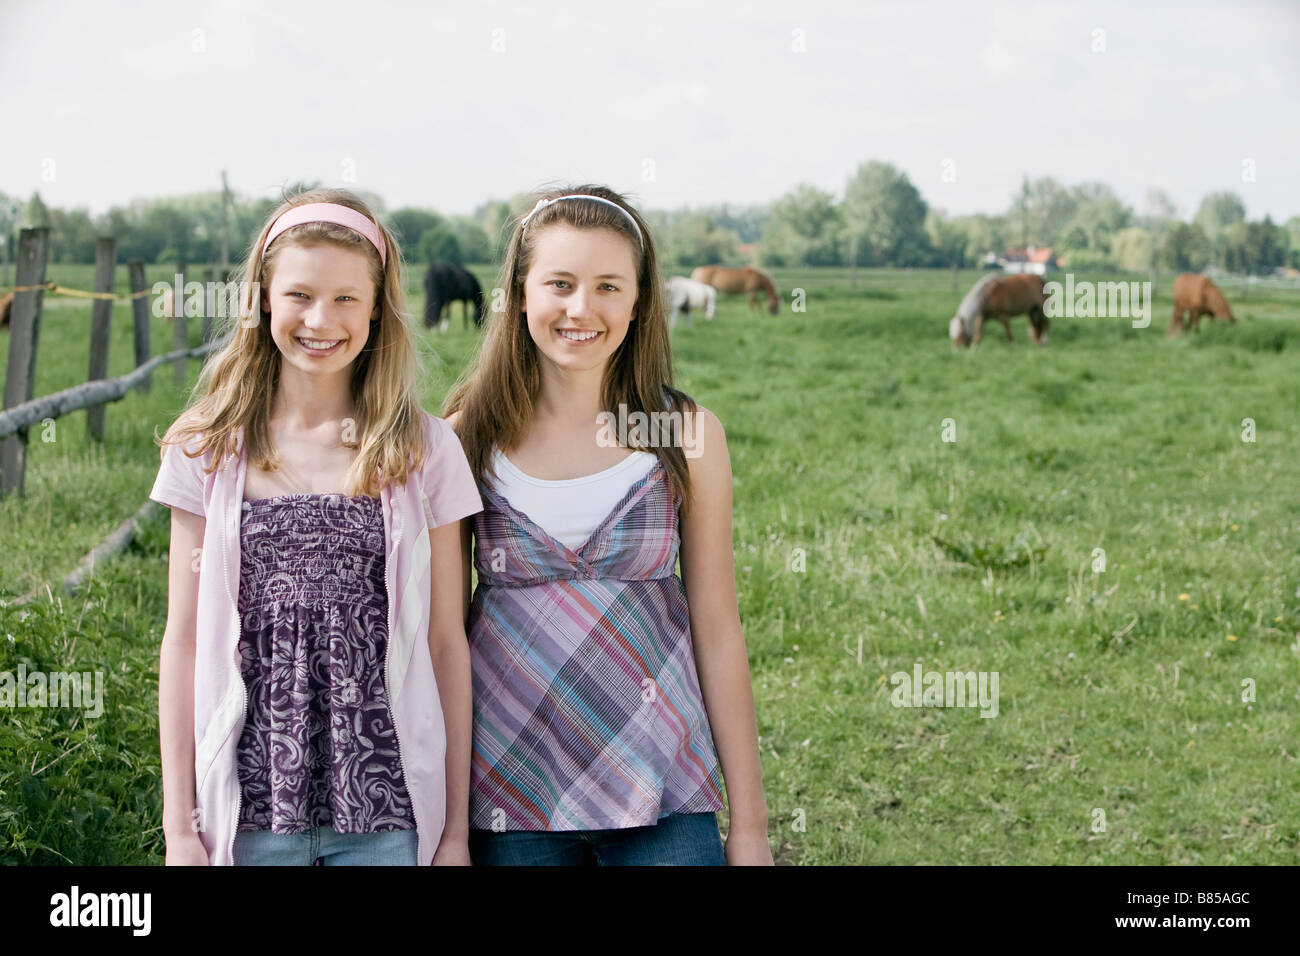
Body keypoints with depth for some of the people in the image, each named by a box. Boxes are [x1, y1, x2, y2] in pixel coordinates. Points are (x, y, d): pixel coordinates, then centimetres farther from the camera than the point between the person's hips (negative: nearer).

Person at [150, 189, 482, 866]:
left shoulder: (424, 450, 0)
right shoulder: (208, 448, 2)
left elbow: (446, 643, 3)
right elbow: (184, 639, 4)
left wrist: (456, 830, 3)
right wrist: (179, 823, 1)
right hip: (249, 809, 1)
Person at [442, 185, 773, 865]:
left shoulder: (688, 436, -2)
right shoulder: (467, 438, -2)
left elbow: (717, 629, 2)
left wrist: (749, 823, 3)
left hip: (662, 799, 0)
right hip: (509, 795, 0)